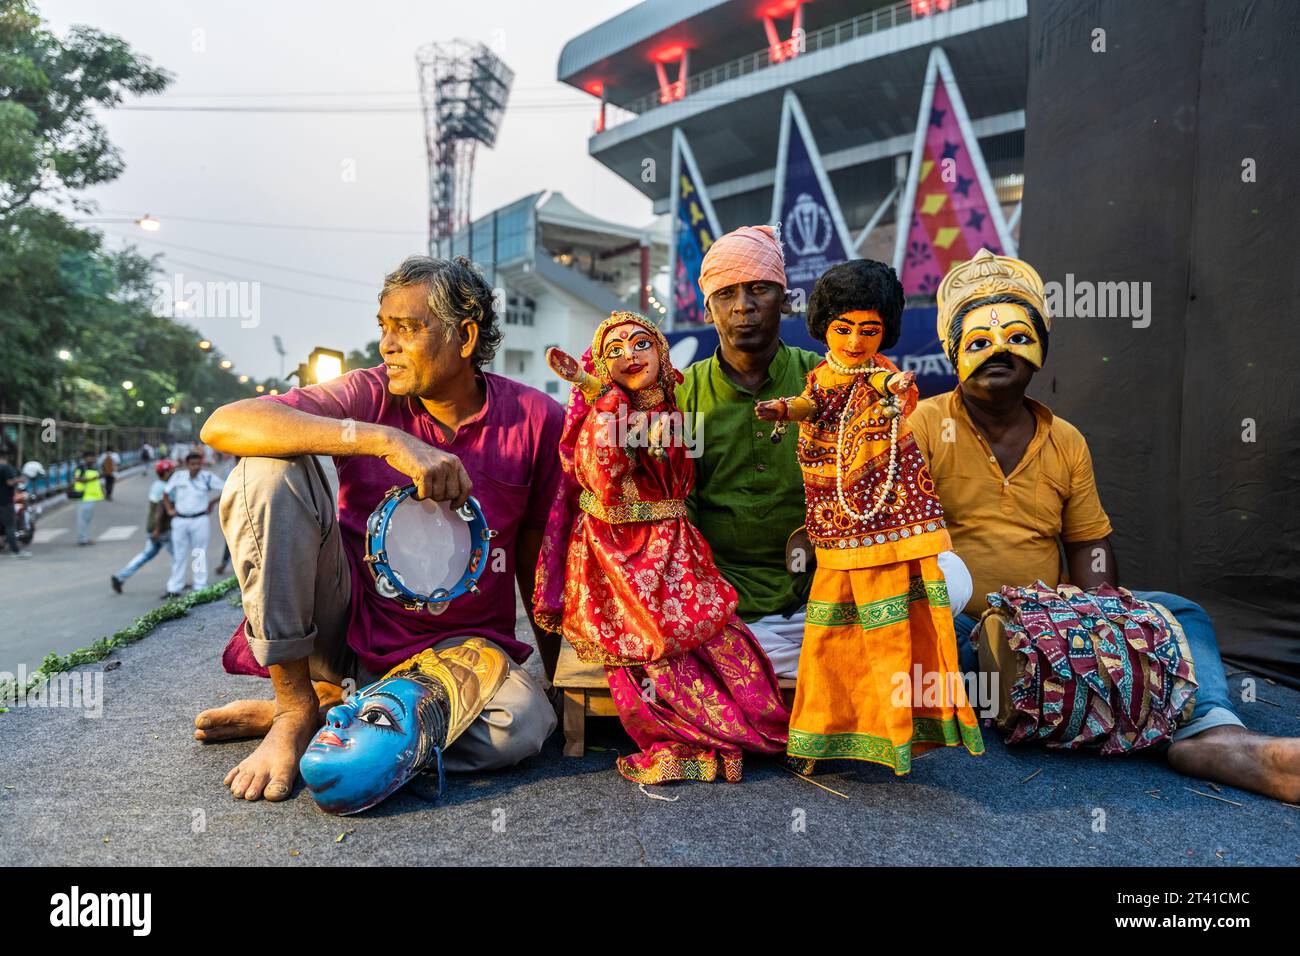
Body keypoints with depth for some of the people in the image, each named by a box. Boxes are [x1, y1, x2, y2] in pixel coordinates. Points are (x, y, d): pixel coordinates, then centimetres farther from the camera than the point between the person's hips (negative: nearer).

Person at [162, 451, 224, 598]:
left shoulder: (207, 477, -7)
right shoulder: (178, 476, 1)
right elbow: (166, 492, 15)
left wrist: (213, 502, -2)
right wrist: (169, 510, 6)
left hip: (200, 521, -3)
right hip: (180, 520, 3)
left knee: (199, 555, 3)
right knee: (178, 555, 9)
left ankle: (200, 588, 10)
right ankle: (174, 589, 16)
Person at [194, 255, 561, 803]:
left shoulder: (535, 419, -4)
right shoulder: (370, 397, -6)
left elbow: (538, 553, 5)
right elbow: (222, 426, -22)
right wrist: (388, 440, -31)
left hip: (455, 645, 0)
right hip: (344, 627, 0)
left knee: (524, 723, -32)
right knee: (270, 467, -20)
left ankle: (331, 706, -7)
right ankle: (295, 706, -11)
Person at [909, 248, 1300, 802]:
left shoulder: (1067, 442, 12)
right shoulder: (924, 425, -3)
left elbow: (1091, 548, 13)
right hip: (955, 626, -4)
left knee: (1176, 613, -11)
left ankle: (1213, 736, -39)